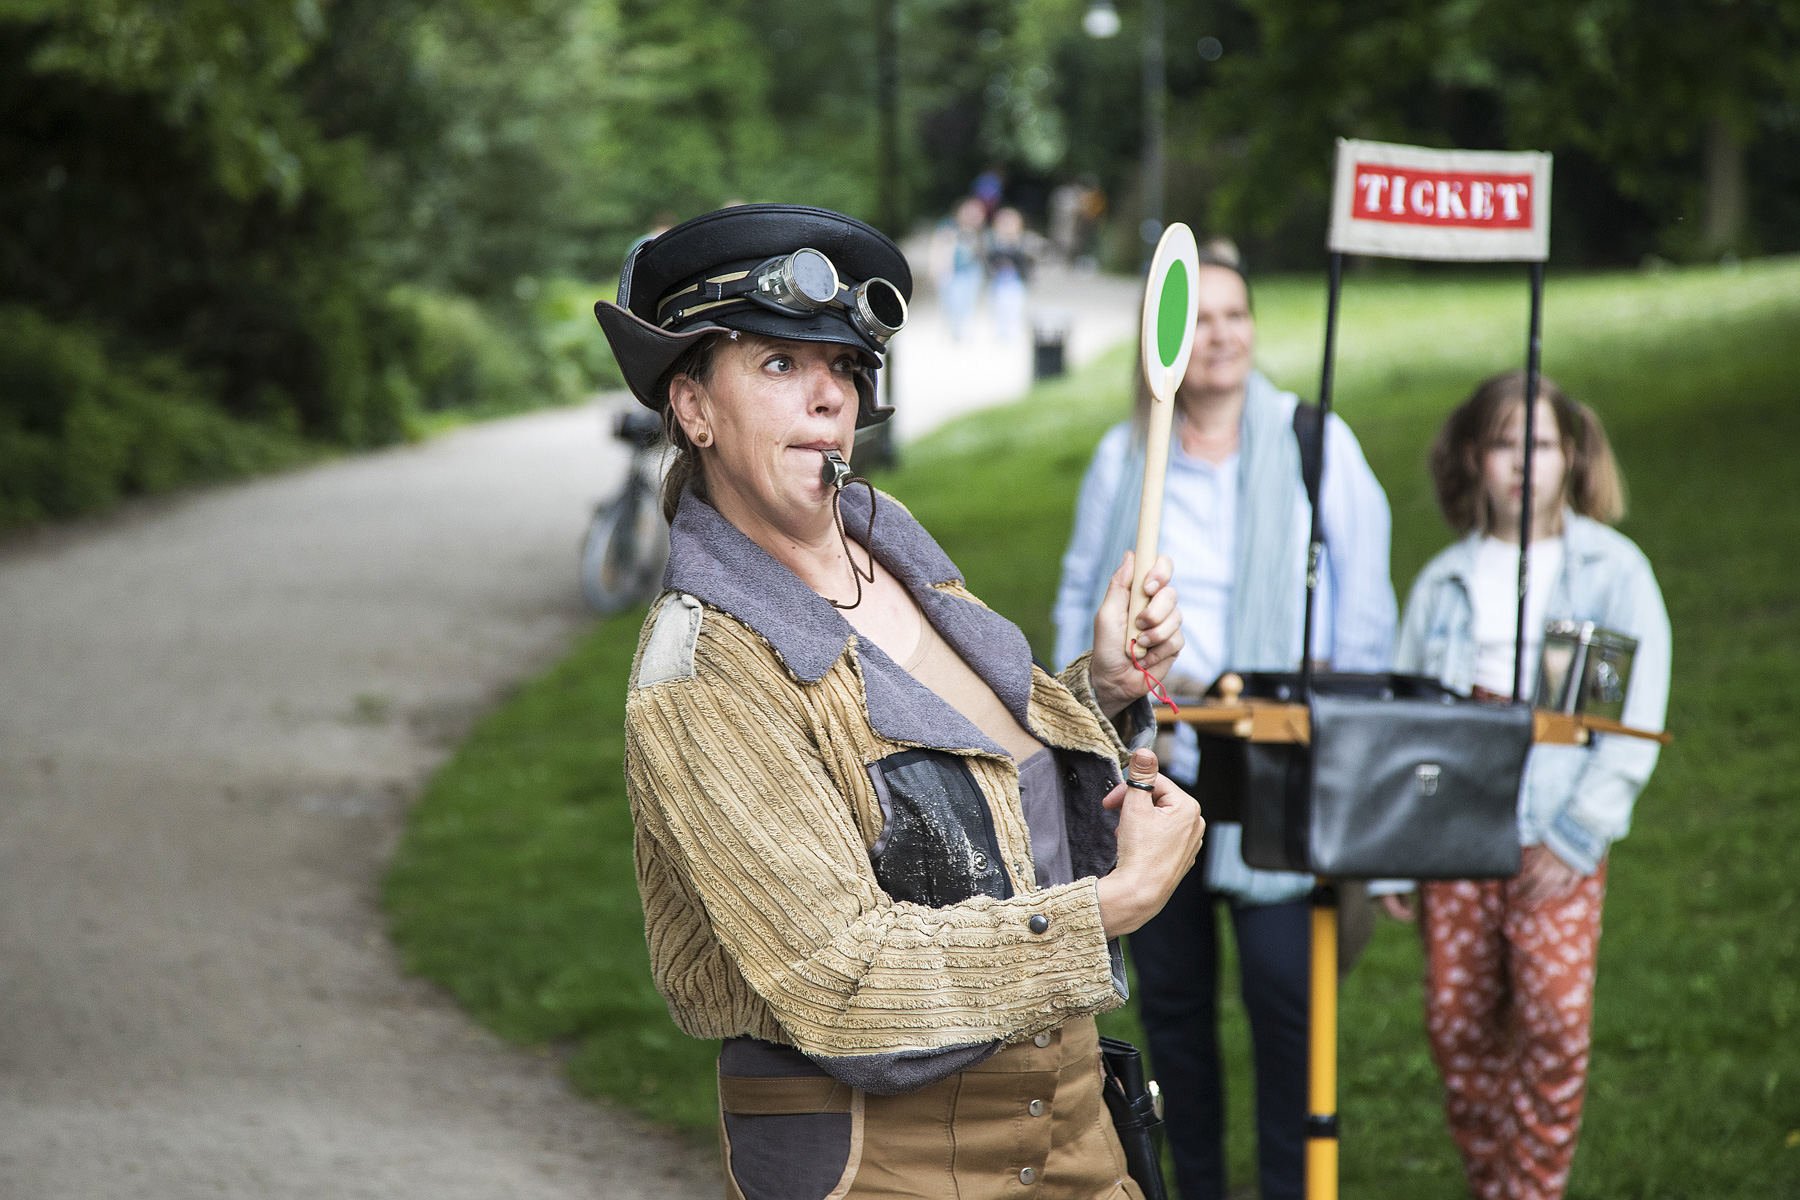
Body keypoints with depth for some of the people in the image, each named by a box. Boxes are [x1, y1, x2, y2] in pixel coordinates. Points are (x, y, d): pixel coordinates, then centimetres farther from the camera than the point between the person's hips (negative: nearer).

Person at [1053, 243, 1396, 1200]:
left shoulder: (1314, 442, 2)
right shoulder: (1124, 457, 9)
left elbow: (1362, 604, 4)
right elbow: (1079, 597, 18)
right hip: (1151, 761, 3)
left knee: (1283, 989, -13)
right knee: (1170, 995, 8)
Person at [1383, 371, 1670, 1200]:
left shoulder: (1613, 571, 4)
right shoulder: (1444, 581, 12)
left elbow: (1638, 722, -1)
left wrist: (1577, 837, -9)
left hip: (1557, 841, -3)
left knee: (1554, 1020, -16)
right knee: (1456, 1026, 1)